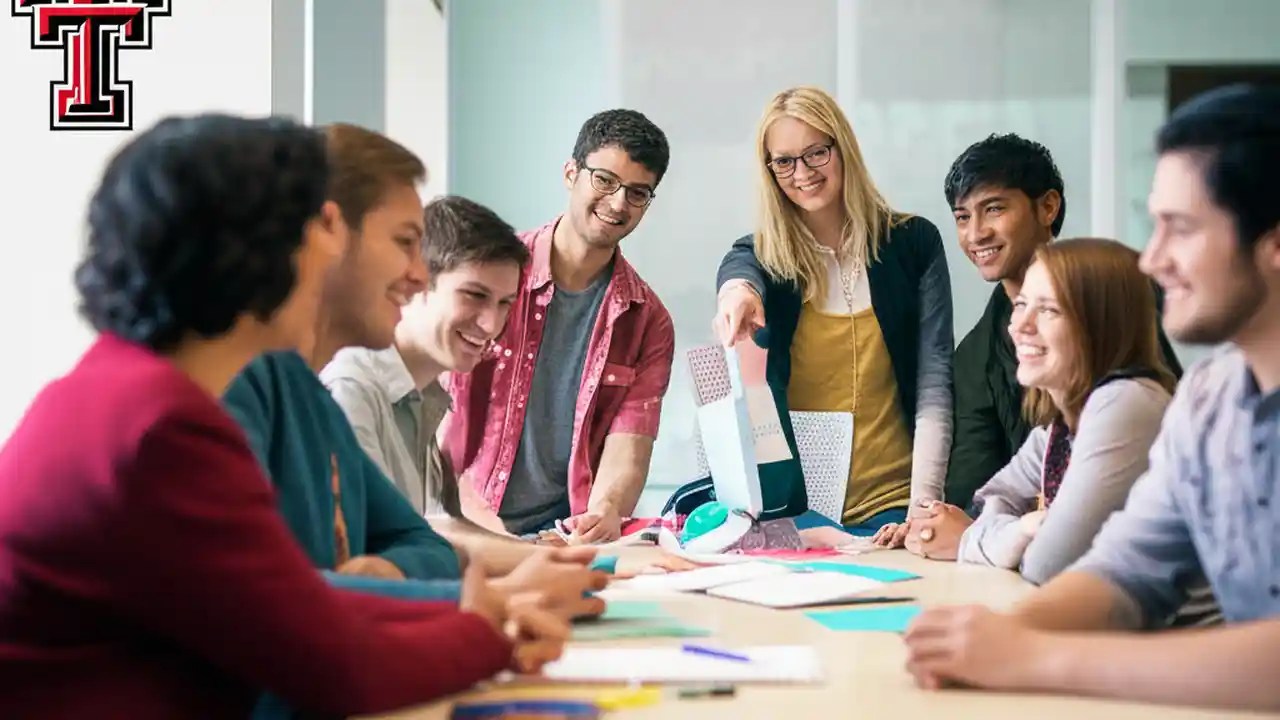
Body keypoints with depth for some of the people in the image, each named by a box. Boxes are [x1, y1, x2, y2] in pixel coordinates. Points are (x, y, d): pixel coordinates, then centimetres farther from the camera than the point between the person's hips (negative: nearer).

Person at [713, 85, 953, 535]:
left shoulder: (913, 243, 5)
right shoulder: (761, 255, 6)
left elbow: (934, 386, 1)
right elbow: (737, 272, -21)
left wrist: (924, 504, -11)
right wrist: (738, 291, -46)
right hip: (788, 506, 1)